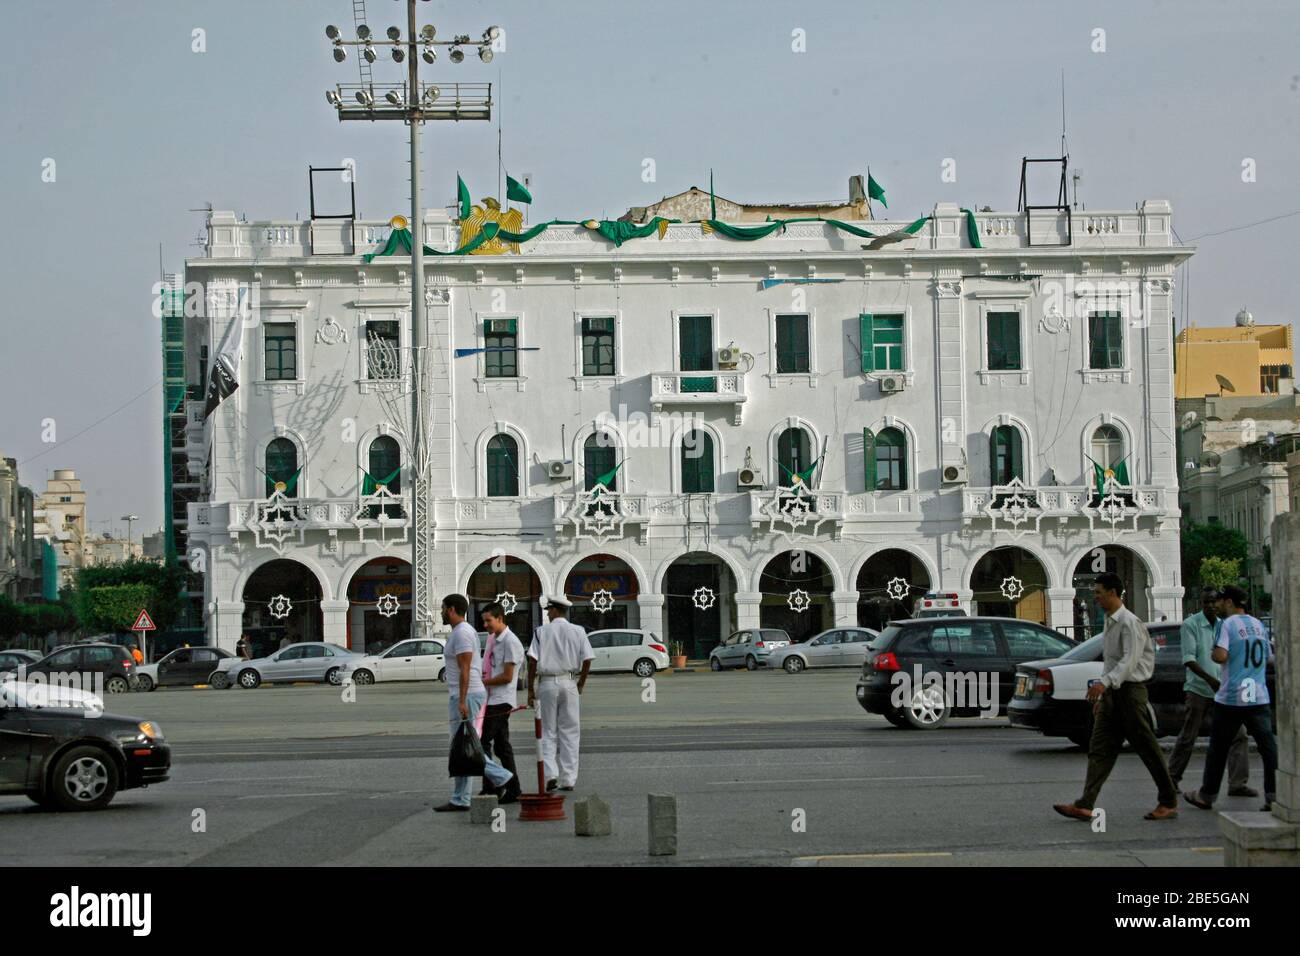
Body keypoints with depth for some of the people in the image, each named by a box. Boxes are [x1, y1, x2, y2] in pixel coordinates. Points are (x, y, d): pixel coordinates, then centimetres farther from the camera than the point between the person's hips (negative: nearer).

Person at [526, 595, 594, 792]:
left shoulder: (542, 631, -1)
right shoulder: (578, 632, 3)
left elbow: (533, 661, -7)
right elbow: (587, 660, -1)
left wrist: (531, 689, -1)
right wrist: (581, 684, 12)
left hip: (547, 683, -1)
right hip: (569, 683, 1)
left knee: (548, 731, 6)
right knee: (569, 732, 6)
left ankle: (551, 773, -8)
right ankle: (568, 779, 5)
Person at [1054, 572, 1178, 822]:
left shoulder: (1129, 622, -13)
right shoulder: (1110, 623, 16)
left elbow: (1130, 660, -24)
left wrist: (1105, 683, -36)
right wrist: (1101, 696, 21)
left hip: (1130, 690, -9)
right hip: (1112, 692, 9)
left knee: (1146, 747, -1)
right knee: (1100, 749, 1)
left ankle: (1169, 802, 10)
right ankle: (1085, 806, -4)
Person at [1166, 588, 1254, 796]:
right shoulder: (1190, 625, -6)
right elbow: (1188, 659, -14)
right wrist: (1209, 679, -25)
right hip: (1199, 689, -4)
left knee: (1238, 734, -4)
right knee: (1187, 737, 4)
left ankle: (1238, 783, -2)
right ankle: (1172, 778, 19)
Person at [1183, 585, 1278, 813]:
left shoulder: (1226, 625, -8)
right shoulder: (1258, 625, 13)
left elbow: (1221, 656, -21)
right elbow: (1269, 657, 22)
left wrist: (1212, 654, 0)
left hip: (1230, 699, -5)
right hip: (1259, 698, 5)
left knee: (1218, 749, 7)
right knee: (1268, 747, -1)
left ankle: (1207, 795, 16)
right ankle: (1274, 797, -9)